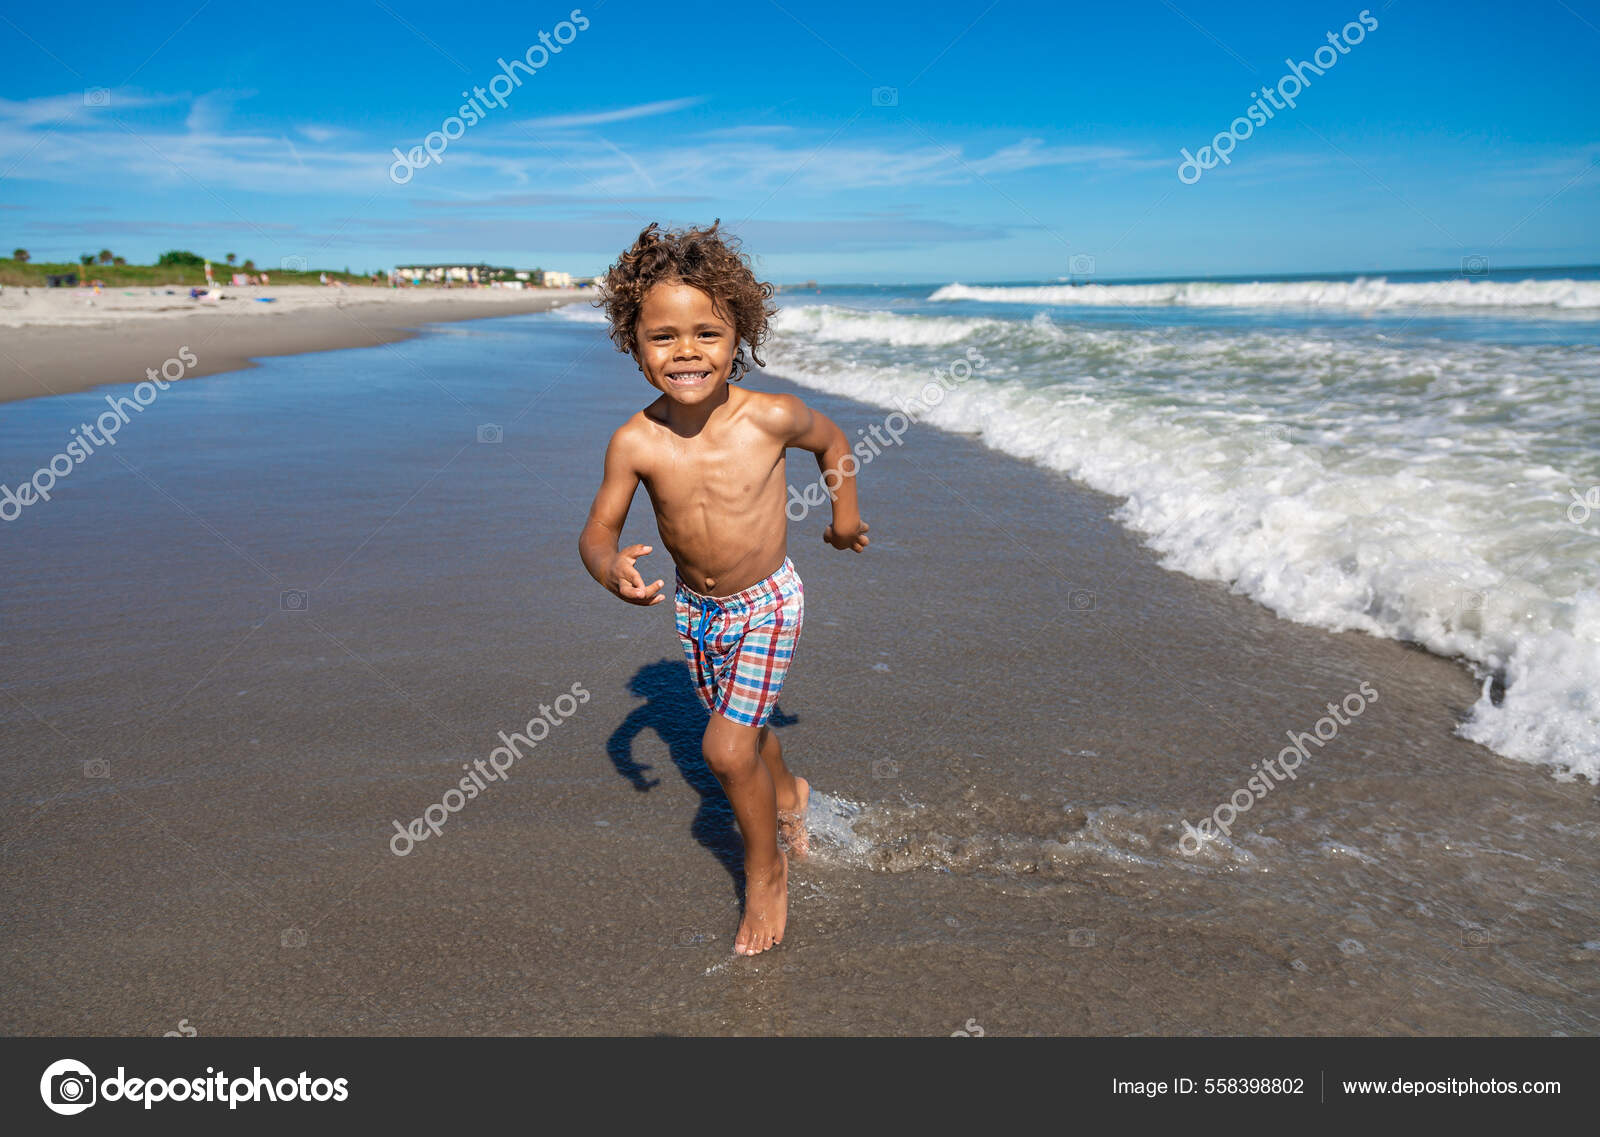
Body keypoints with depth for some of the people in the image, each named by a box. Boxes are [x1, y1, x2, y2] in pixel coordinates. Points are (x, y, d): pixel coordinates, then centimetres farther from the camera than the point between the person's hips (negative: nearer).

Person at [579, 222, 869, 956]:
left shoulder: (770, 418, -24)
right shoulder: (636, 441, -20)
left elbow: (830, 438, -2)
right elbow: (598, 528, -10)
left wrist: (846, 511, 8)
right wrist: (611, 568, -32)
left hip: (767, 602, -3)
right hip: (694, 607, 4)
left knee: (726, 749, -10)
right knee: (741, 725, 24)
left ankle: (766, 871, 17)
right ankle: (787, 791, 58)